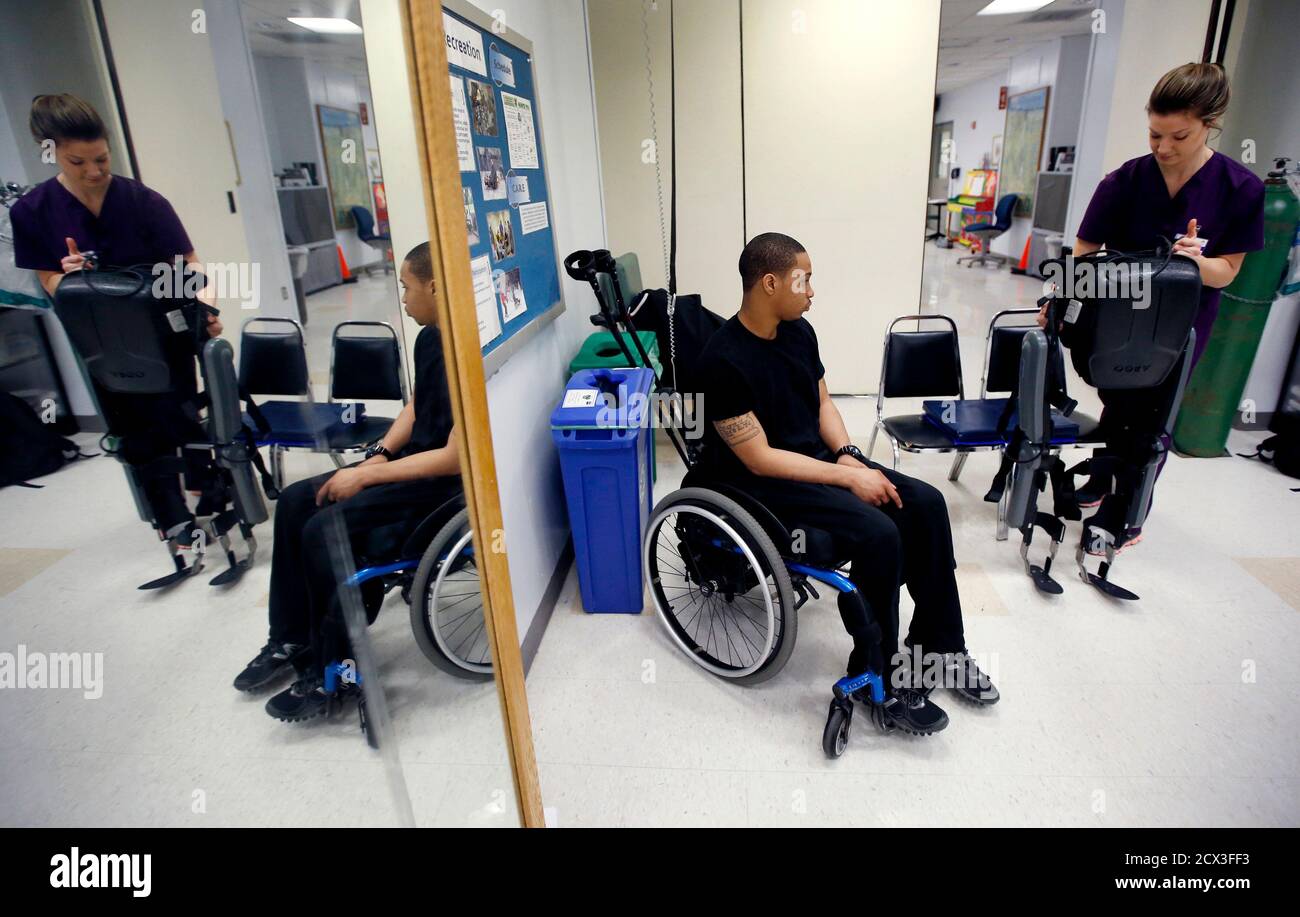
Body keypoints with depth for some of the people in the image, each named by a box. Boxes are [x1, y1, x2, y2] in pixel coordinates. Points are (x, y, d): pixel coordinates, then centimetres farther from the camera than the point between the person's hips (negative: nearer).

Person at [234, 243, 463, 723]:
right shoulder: (429, 339, 6)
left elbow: (456, 456, -25)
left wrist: (368, 476, -19)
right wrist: (379, 454, 4)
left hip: (444, 479, -10)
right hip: (413, 459, 10)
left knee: (324, 529, -19)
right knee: (295, 502, 6)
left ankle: (328, 674, -1)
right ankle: (291, 640, 17)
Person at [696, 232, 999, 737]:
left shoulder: (798, 330, 3)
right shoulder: (724, 360, -22)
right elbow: (759, 458, -22)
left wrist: (849, 456, -4)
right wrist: (847, 478, -20)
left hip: (817, 456, 8)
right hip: (762, 483, -8)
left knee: (925, 504, -6)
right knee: (878, 533, -27)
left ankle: (938, 643, 8)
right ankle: (876, 676, -7)